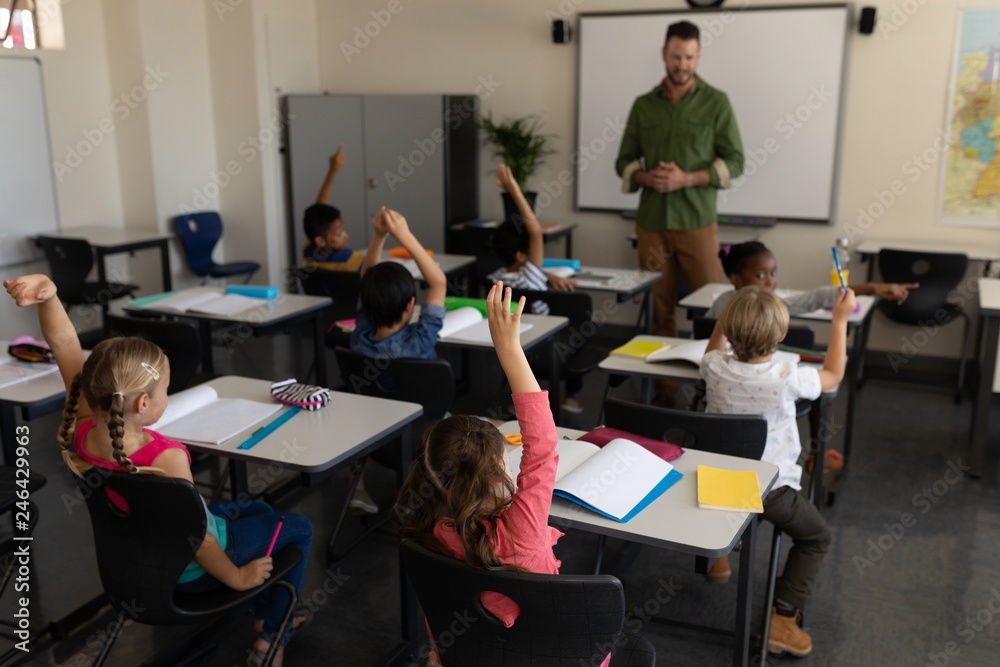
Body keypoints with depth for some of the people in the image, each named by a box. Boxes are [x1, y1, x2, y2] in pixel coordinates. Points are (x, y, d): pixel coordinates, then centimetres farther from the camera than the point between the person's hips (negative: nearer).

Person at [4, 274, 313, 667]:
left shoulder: (82, 430, -22)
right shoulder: (167, 460, -41)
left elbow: (64, 345, -19)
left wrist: (48, 296, -35)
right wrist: (237, 578, -13)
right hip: (189, 571, -7)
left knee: (259, 511, 30)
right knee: (299, 527, 15)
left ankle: (264, 616, 44)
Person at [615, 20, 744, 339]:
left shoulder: (716, 102, 2)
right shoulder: (643, 104, 9)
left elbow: (734, 162, -2)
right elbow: (625, 161, 12)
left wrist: (686, 179, -15)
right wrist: (647, 178, -10)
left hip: (697, 221, -2)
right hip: (651, 222, 2)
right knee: (658, 305, 7)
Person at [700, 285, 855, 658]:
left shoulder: (715, 369, -14)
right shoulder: (787, 378, -24)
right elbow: (834, 375, -1)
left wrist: (729, 313, 11)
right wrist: (841, 320, 4)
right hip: (770, 489, -4)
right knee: (817, 538, 18)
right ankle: (780, 619, 7)